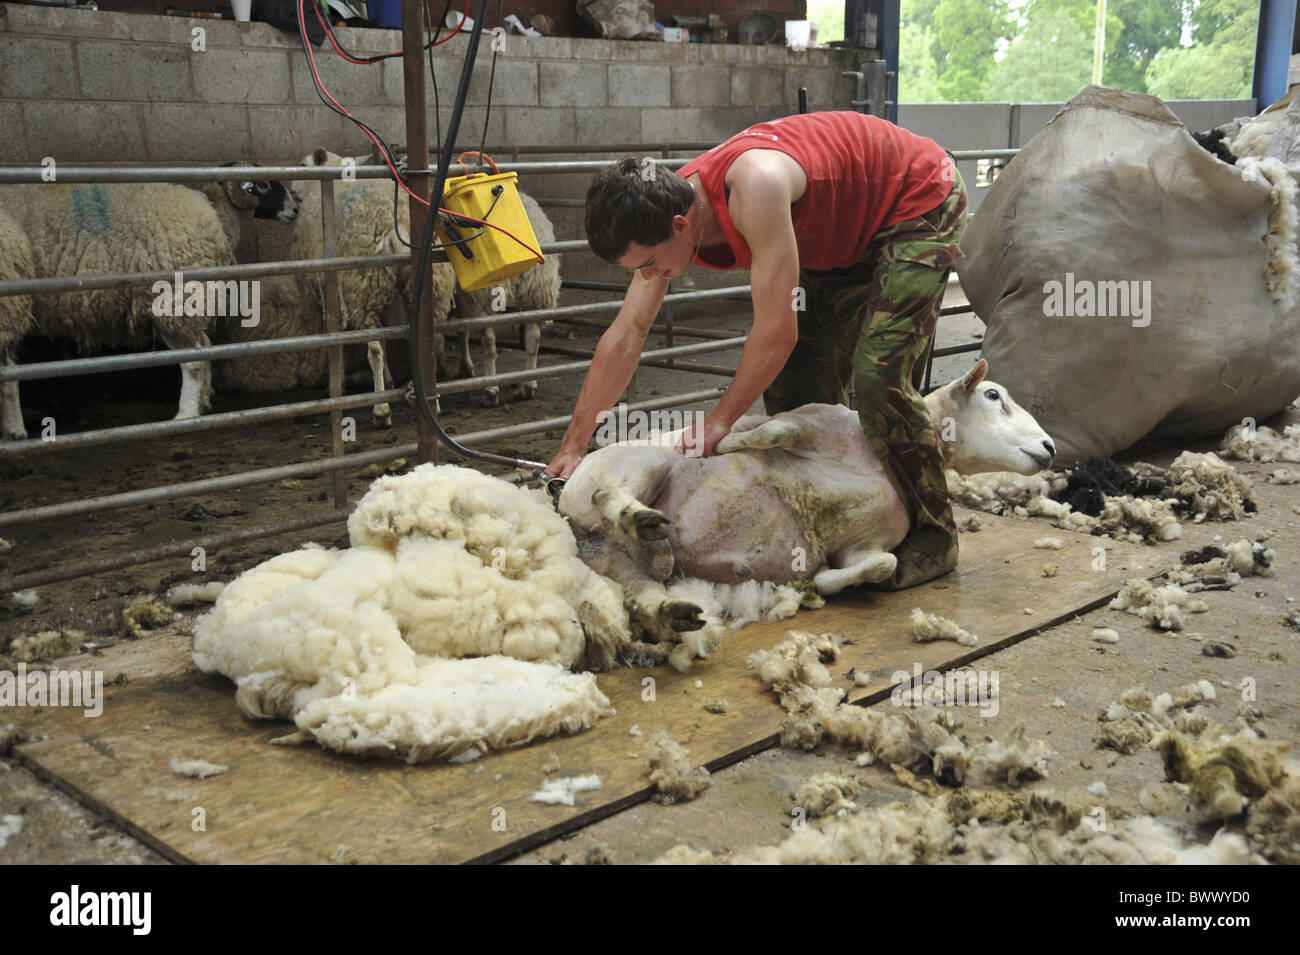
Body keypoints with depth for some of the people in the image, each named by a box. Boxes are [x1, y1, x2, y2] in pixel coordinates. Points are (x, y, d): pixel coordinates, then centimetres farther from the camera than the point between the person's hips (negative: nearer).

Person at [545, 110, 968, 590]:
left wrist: (720, 420, -22)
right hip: (846, 235, 8)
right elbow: (625, 336, -7)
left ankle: (932, 536, -4)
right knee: (796, 378, 3)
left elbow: (777, 332, -36)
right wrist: (572, 446, -6)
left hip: (922, 204, -8)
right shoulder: (667, 212, -14)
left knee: (878, 374, -20)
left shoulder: (754, 188, -40)